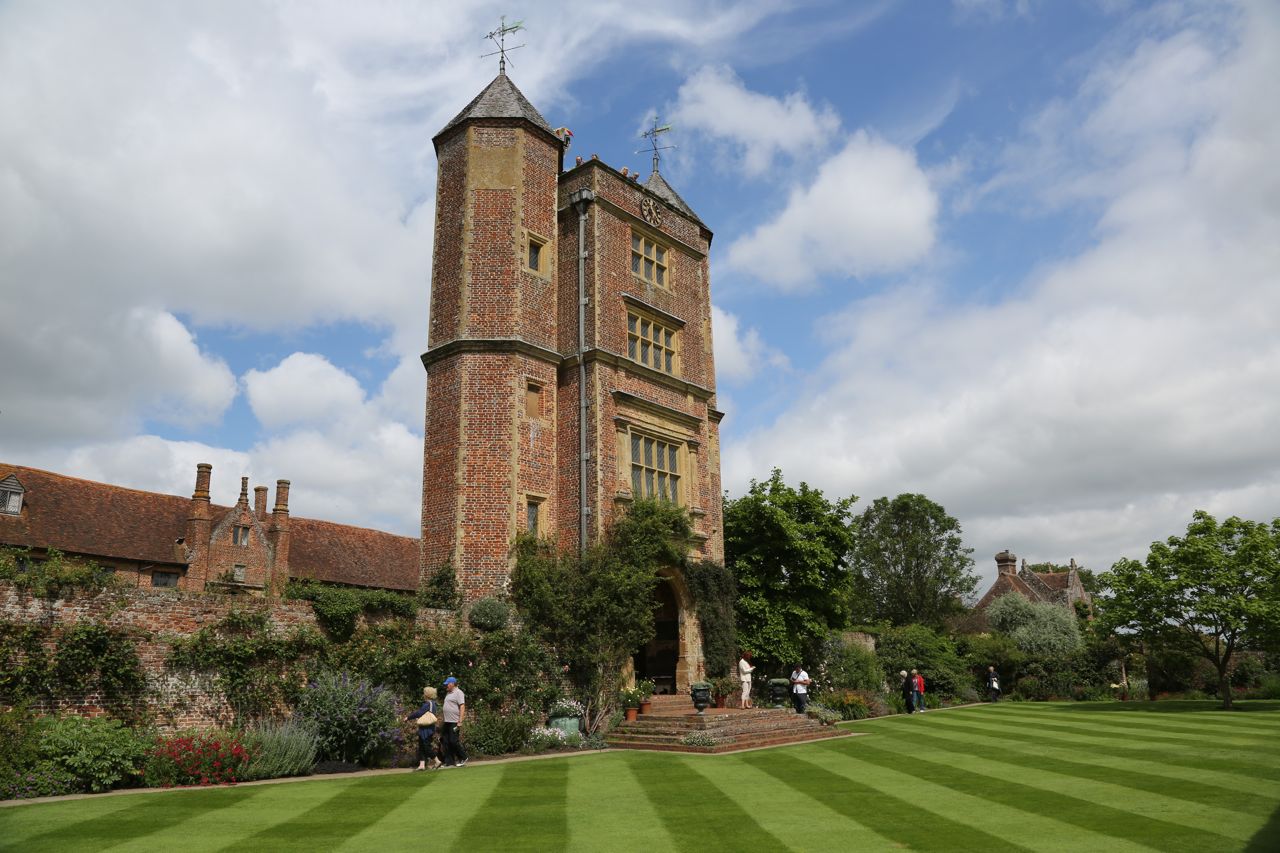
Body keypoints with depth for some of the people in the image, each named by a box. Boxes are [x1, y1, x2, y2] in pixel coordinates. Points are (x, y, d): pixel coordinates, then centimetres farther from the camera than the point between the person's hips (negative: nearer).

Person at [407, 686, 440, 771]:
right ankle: (422, 765, 10)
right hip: (425, 729, 10)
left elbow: (419, 713, -19)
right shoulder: (433, 703, 13)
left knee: (427, 746, -4)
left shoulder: (428, 704, -18)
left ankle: (437, 761, 5)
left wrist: (408, 717, -10)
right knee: (421, 747, 10)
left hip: (427, 729, -10)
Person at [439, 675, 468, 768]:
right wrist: (445, 720, 16)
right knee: (446, 742, 7)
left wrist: (460, 721, -23)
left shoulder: (458, 693, -10)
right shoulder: (448, 693, 19)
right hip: (447, 722, 9)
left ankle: (463, 758, 8)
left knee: (453, 741, -9)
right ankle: (449, 761, 13)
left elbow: (462, 707, -17)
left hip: (454, 722, -9)